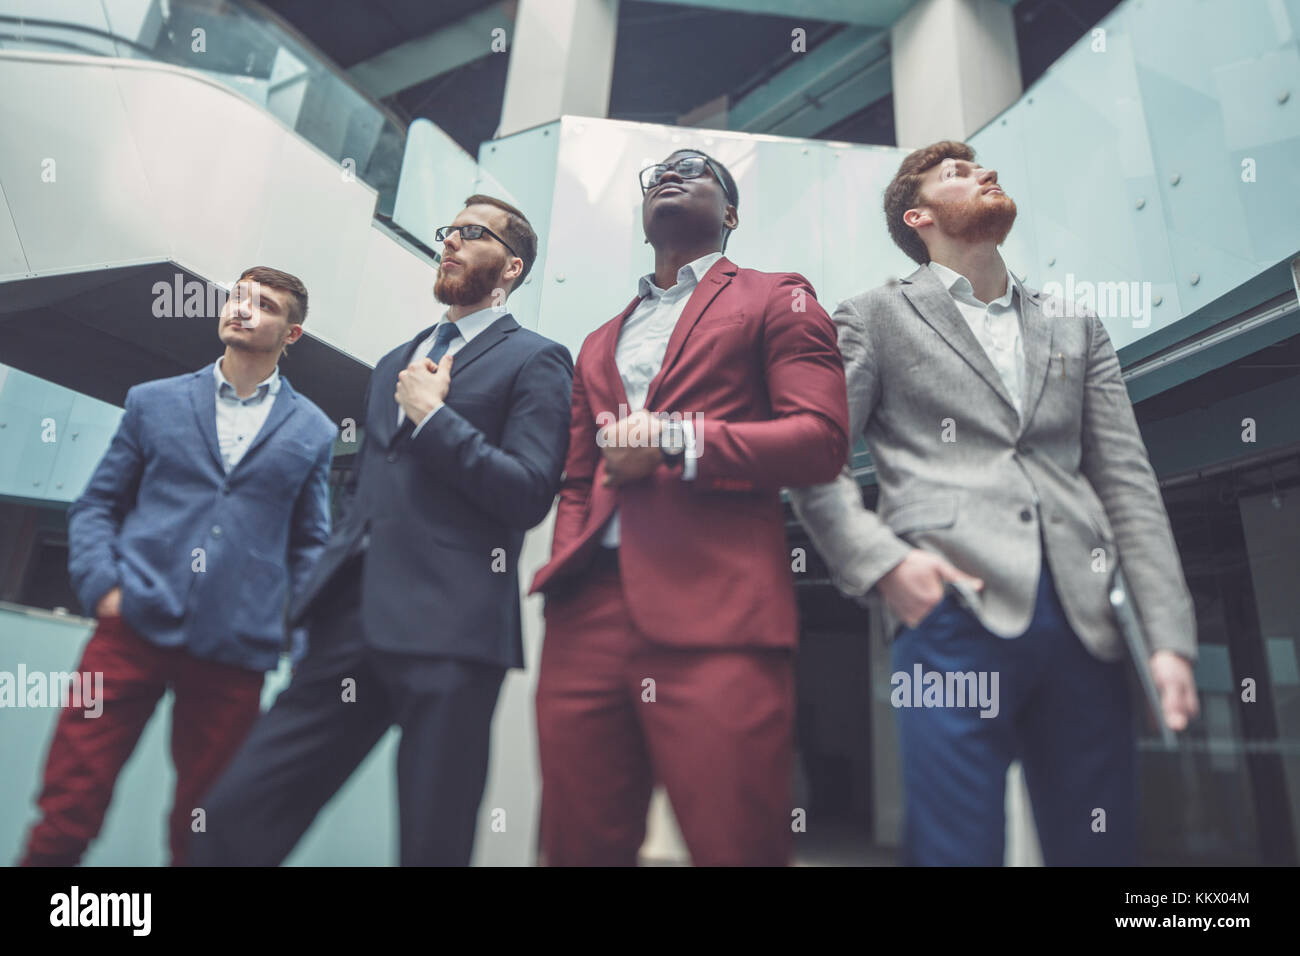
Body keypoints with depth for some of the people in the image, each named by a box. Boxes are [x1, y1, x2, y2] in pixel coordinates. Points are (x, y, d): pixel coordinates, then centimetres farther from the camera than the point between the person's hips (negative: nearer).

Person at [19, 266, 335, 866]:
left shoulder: (313, 431, 7)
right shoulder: (153, 402, 10)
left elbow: (310, 545, 10)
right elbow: (96, 504, 13)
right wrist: (101, 584, -3)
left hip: (236, 653, 0)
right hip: (133, 630, 1)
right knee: (66, 814, 1)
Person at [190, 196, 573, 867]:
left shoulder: (534, 360, 3)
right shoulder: (397, 360, 25)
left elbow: (529, 496, -9)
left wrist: (433, 415, -8)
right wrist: (325, 585, 17)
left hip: (448, 631, -6)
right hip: (354, 620, 7)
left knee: (431, 846, 3)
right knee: (232, 817, 2)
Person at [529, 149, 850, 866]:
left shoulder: (775, 300, 12)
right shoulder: (599, 345, 28)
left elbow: (821, 439, -1)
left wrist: (675, 440, -8)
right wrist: (558, 578, 9)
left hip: (714, 617, -5)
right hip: (586, 614, 5)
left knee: (734, 846, -3)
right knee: (579, 847, 9)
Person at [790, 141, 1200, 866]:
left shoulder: (1078, 330, 21)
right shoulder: (875, 319, 11)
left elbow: (1129, 484, 14)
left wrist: (1170, 637, 5)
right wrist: (882, 561, -14)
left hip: (1082, 621, 5)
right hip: (952, 610, -4)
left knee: (1102, 846, 10)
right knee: (958, 846, -4)